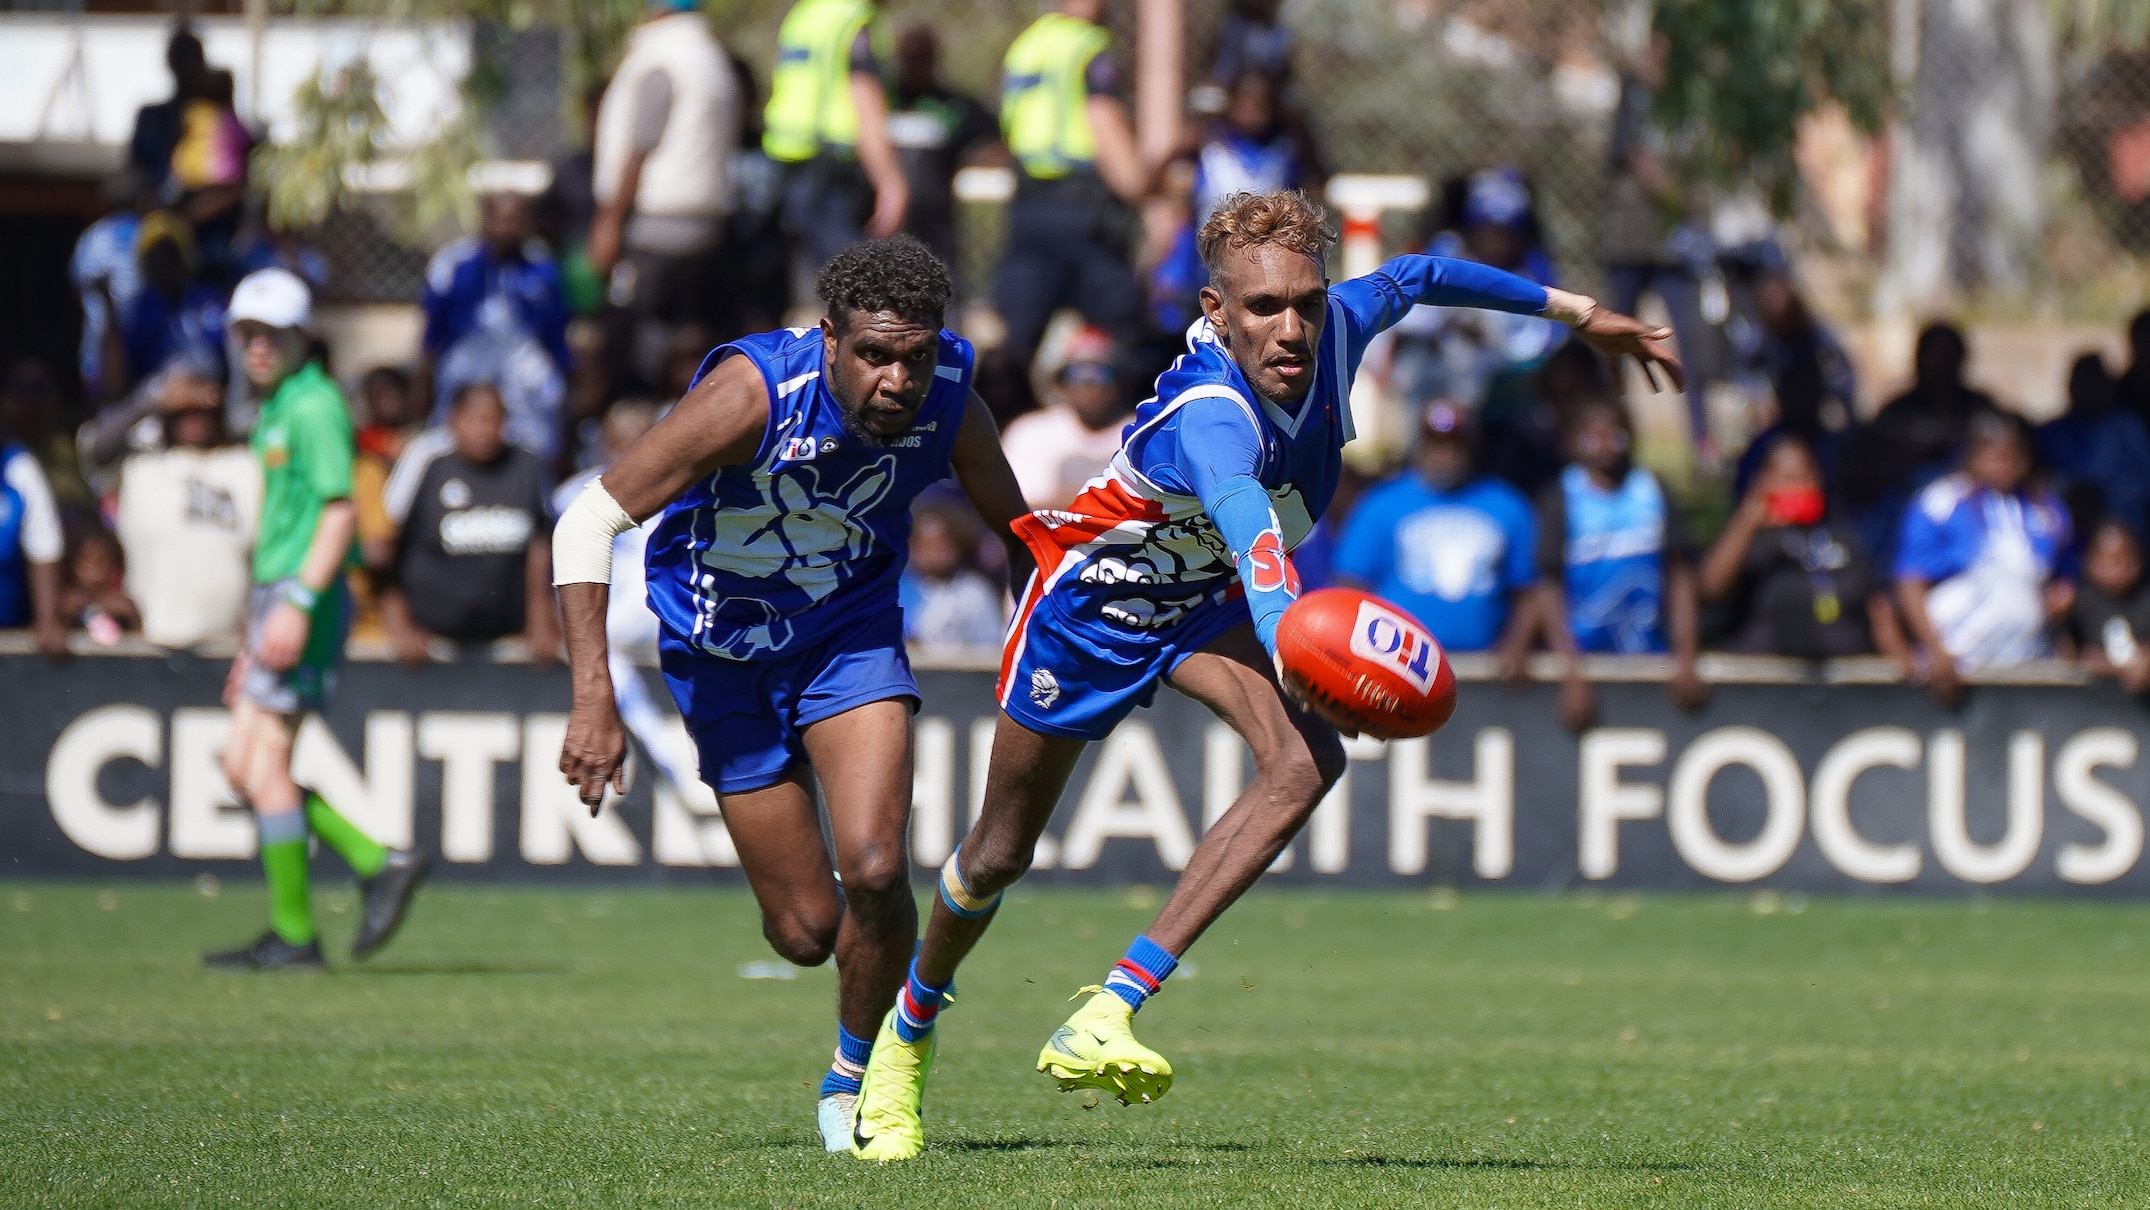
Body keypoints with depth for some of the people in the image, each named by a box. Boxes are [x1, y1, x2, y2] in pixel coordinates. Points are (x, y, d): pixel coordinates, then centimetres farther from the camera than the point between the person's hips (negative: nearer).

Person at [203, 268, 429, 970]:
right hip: (276, 597, 10)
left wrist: (297, 603, -27)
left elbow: (339, 514, -18)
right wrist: (254, 645, 25)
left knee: (266, 763, -7)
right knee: (241, 766, 6)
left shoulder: (315, 406, -10)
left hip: (306, 598, -10)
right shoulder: (274, 412, 20)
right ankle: (379, 865, 7)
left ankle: (293, 934, -2)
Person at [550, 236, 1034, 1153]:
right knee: (805, 929, 1)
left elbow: (1022, 536, 2)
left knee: (875, 873, -20)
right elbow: (589, 521, -29)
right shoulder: (754, 393, -31)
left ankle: (855, 1077, 7)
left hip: (853, 633, 2)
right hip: (724, 652, -2)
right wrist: (593, 701, -35)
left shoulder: (949, 408, -20)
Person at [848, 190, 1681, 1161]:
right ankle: (907, 1033, 41)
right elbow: (1248, 525, -63)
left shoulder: (1336, 325, -22)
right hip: (1094, 596, -5)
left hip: (1212, 604, 5)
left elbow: (1417, 276, 3)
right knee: (1002, 853, 9)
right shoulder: (1208, 415, -42)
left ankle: (1105, 1018, -26)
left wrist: (1577, 311, 13)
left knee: (1306, 760, -26)